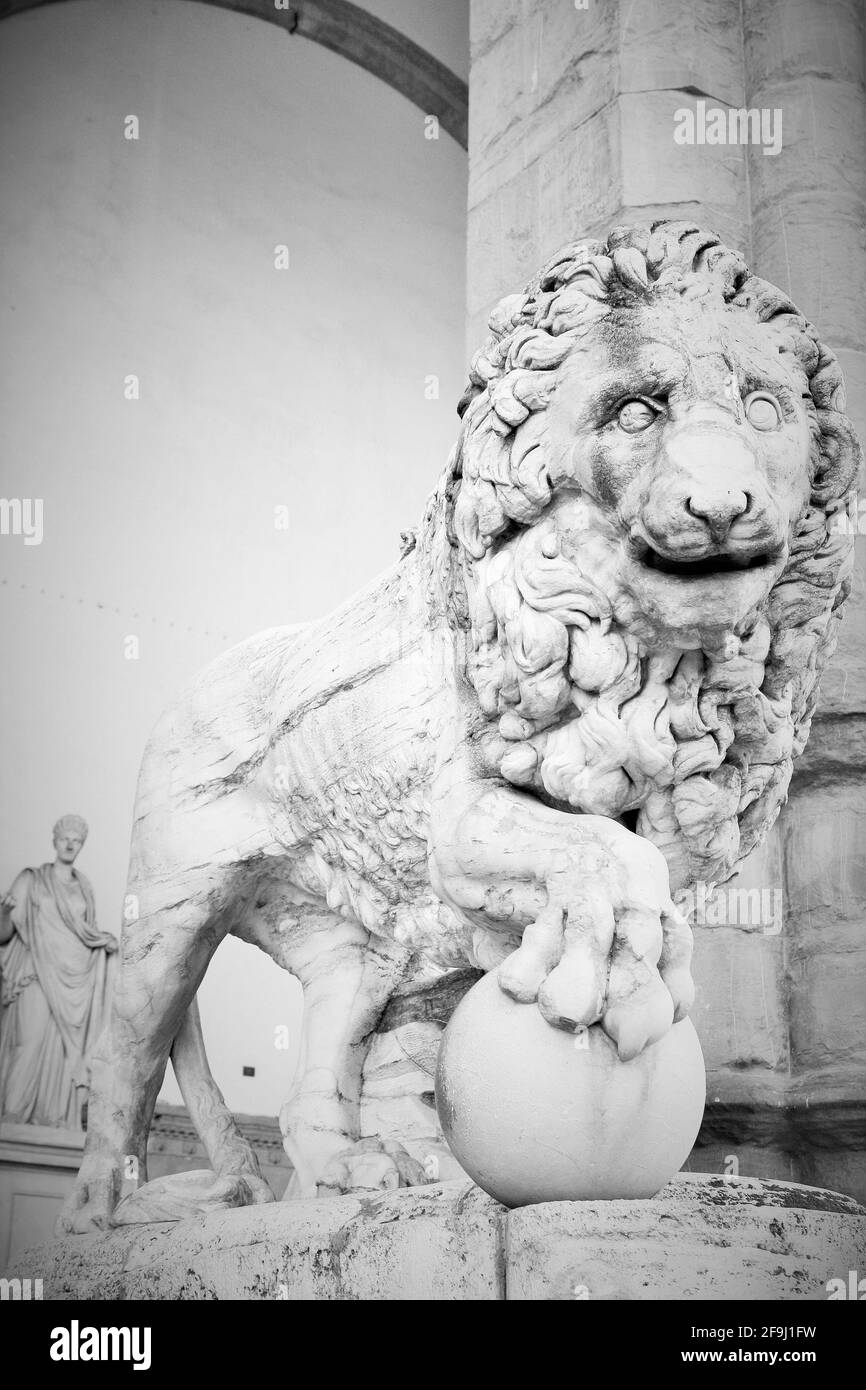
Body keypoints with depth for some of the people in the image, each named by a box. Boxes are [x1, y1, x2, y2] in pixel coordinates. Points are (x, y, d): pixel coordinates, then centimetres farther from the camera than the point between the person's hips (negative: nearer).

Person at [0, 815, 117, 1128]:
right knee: (31, 1049, -13)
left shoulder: (84, 888, 14)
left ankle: (58, 1123, 2)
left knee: (67, 1051, -2)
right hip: (38, 979, -4)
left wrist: (107, 942, 3)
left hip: (74, 981, 4)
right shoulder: (31, 880, 3)